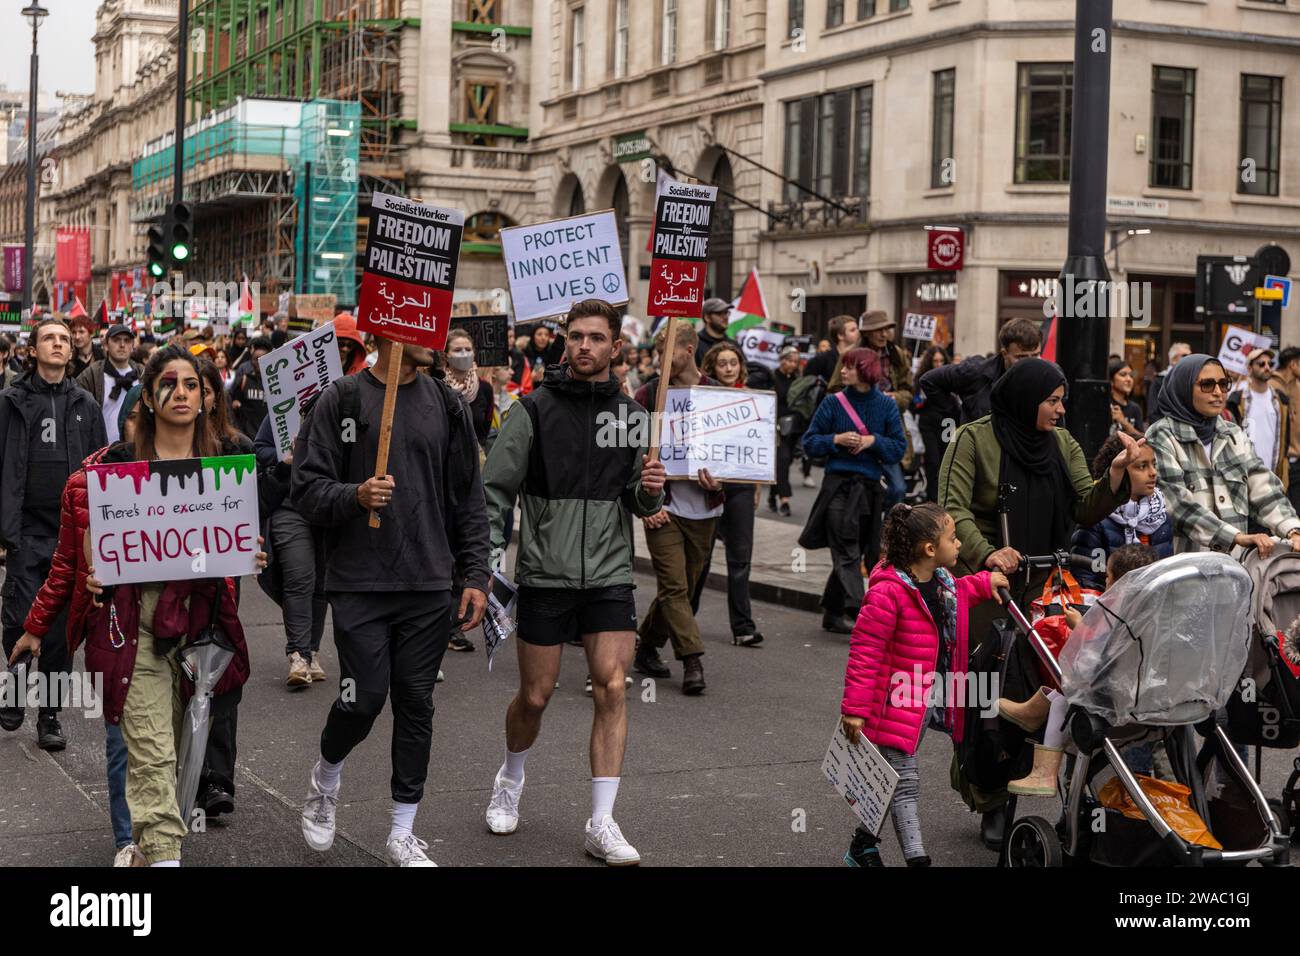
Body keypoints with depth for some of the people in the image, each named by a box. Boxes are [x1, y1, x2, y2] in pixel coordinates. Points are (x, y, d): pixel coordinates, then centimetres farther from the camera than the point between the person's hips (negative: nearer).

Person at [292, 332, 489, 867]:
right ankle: (325, 780, 28)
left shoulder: (447, 405, 9)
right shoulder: (341, 400, -2)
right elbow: (306, 489, -5)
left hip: (430, 586, 3)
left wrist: (475, 576, 5)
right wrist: (355, 496, -23)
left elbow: (469, 499, 11)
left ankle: (403, 833, 17)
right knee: (364, 699, -4)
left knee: (416, 705, 6)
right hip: (359, 583, -3)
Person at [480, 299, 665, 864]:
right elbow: (495, 491, -2)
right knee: (534, 696, 7)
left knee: (611, 688, -9)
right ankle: (510, 781, 37)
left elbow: (640, 504, 12)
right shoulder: (534, 409, -3)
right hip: (544, 573, -2)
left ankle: (602, 823, -2)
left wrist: (648, 490, -11)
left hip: (610, 574, 2)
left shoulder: (631, 415, 6)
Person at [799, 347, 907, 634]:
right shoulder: (833, 402, 1)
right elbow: (809, 443, 3)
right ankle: (857, 611, -19)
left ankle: (832, 613, 22)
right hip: (838, 484, -3)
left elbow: (899, 448, 4)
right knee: (847, 554, -11)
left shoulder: (886, 404, 4)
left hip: (869, 486, 3)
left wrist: (873, 441, -11)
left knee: (850, 554, 10)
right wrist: (836, 440, -13)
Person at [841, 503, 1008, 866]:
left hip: (931, 703, 9)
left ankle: (863, 846, 35)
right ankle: (917, 858, 0)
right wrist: (855, 709, -22)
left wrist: (984, 583, 17)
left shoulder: (943, 581, 4)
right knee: (904, 784, -3)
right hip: (901, 705, -9)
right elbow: (864, 654, -22)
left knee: (892, 782, 19)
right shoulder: (888, 593, -24)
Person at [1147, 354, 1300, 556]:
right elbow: (1179, 505, -12)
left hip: (1236, 557, 5)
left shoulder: (1235, 435, 16)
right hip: (1185, 560, -5)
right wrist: (1239, 537, -19)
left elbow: (1265, 490, 8)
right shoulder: (1162, 437, -2)